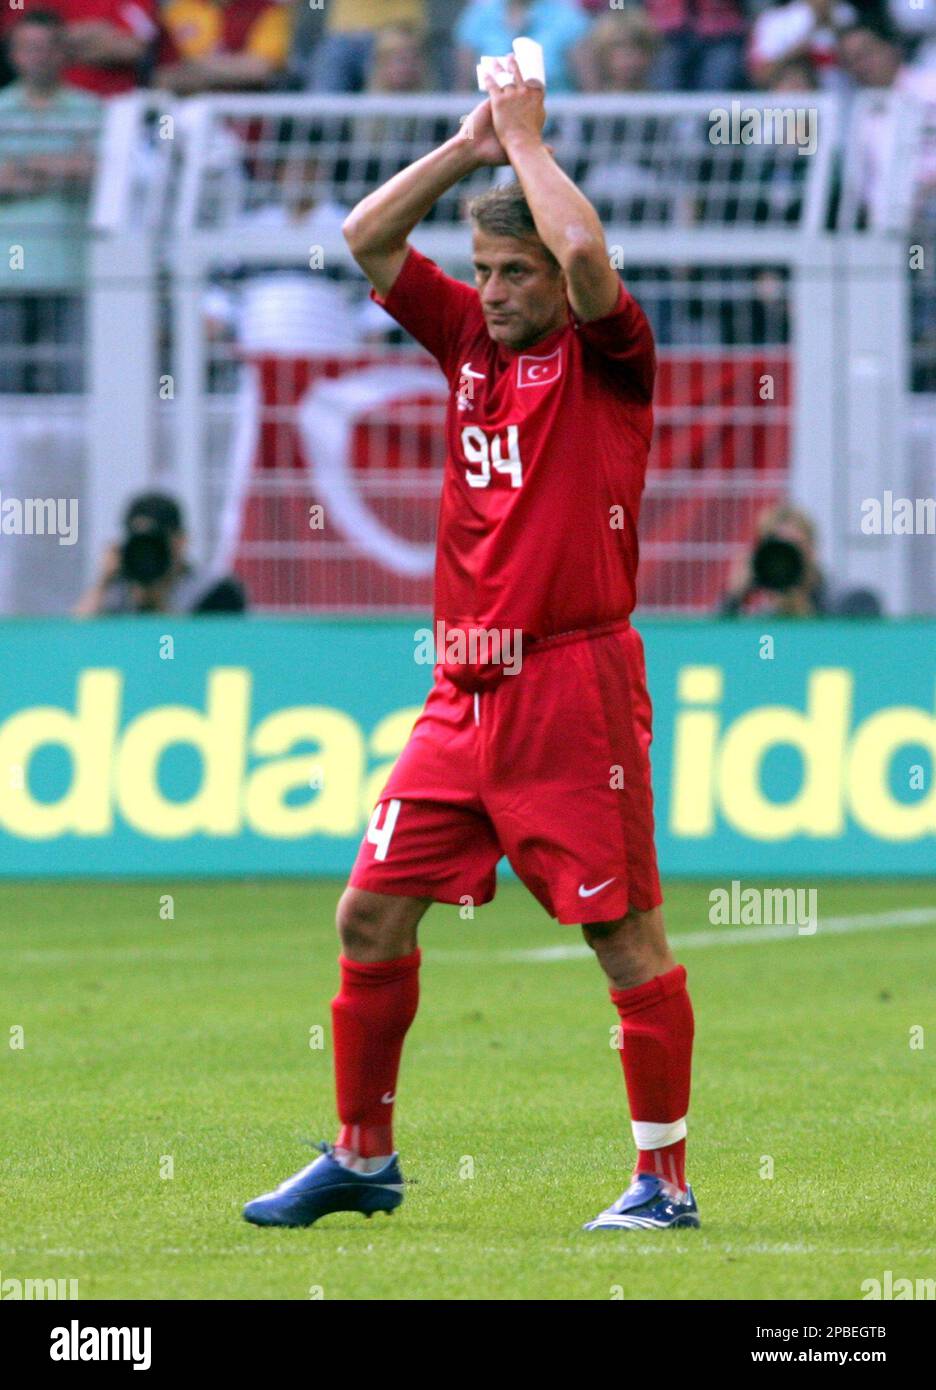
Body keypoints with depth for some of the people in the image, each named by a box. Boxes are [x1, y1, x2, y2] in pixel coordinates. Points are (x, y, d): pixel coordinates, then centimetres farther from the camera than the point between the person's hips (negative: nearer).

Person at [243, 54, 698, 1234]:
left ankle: (665, 1179, 2)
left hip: (575, 685, -6)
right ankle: (362, 1158, 18)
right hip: (465, 691, 6)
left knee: (625, 934, -4)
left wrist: (528, 140, -9)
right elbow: (366, 237, 9)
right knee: (371, 915, 6)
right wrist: (473, 143, 2)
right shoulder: (468, 339, 12)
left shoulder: (606, 356, -4)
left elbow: (585, 253, -23)